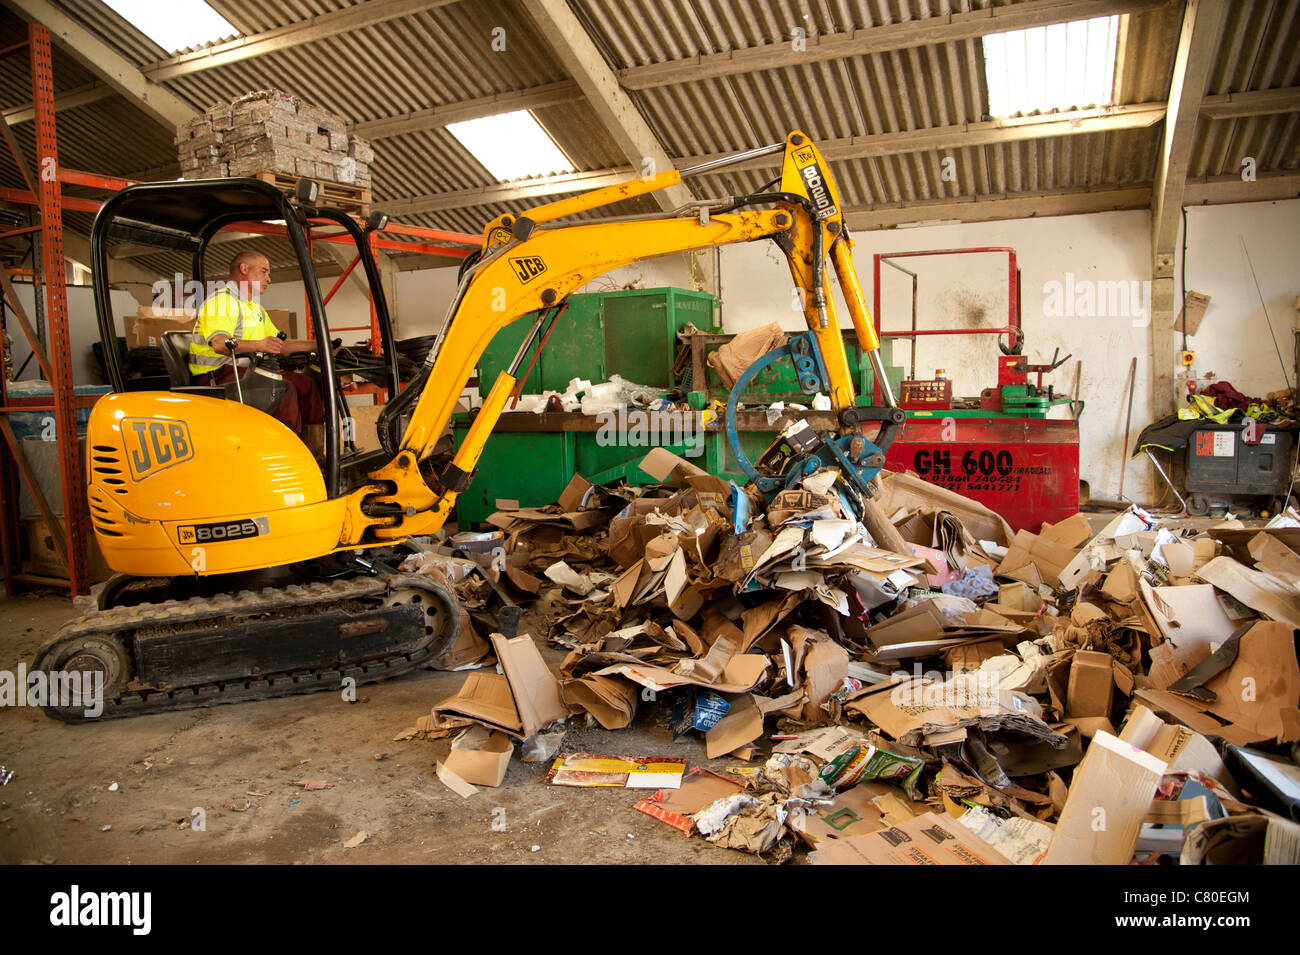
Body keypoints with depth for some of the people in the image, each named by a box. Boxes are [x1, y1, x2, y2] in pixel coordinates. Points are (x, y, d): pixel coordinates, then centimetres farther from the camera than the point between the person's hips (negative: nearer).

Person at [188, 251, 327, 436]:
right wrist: (258, 345, -42)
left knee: (304, 382, -1)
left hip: (245, 372, 10)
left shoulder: (256, 309, 24)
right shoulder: (222, 299, -8)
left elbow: (279, 345, 26)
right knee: (285, 389, -27)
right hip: (217, 375, -9)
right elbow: (219, 343, -25)